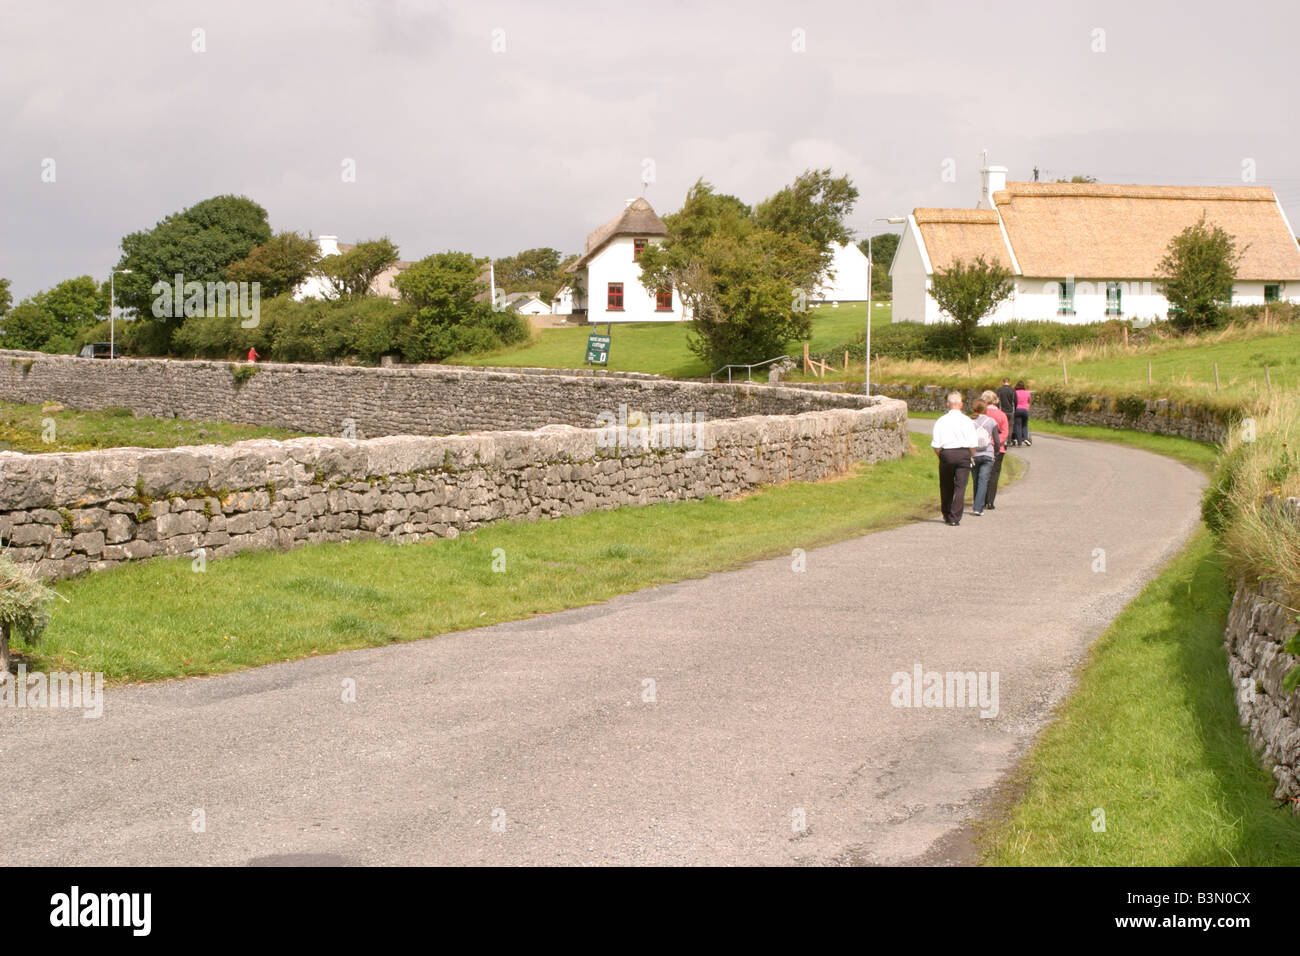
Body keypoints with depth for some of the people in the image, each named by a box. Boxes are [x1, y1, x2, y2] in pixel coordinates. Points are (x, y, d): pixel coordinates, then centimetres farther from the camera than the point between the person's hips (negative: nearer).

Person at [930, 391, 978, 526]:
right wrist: (970, 457, 12)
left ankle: (946, 515, 27)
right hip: (964, 453, -1)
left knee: (946, 487, 16)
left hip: (946, 454, 1)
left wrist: (941, 456, 11)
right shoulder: (967, 421, -2)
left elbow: (936, 444, -3)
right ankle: (955, 518, -6)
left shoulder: (941, 421, -1)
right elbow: (973, 444, -3)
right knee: (960, 487, 0)